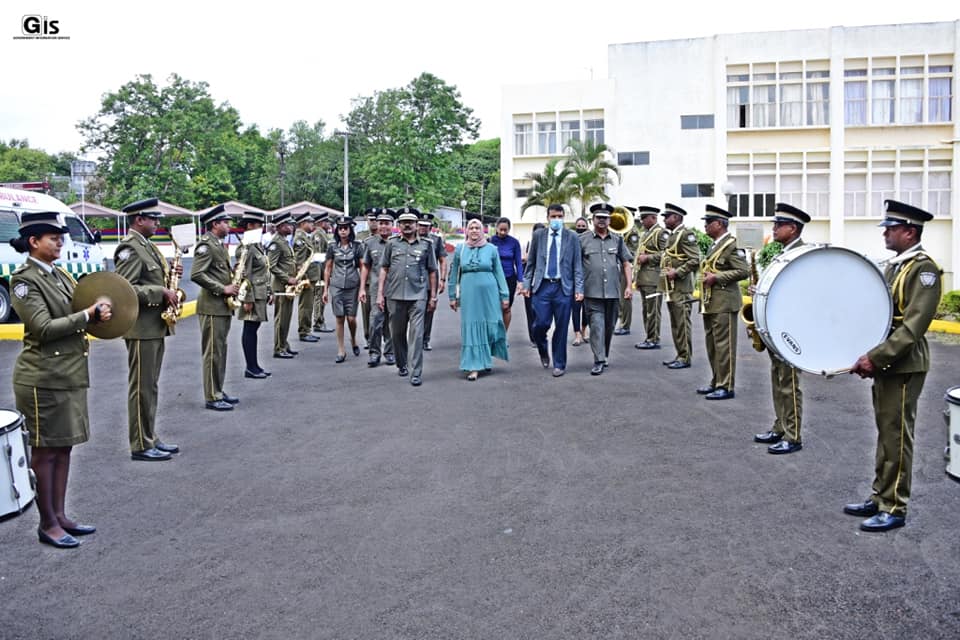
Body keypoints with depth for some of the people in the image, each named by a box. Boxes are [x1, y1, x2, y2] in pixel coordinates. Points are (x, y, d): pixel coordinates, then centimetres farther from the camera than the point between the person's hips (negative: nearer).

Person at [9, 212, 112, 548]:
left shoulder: (59, 275, 11)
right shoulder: (24, 280, -12)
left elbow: (72, 314, 19)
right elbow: (44, 328, -20)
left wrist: (96, 311, 0)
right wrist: (88, 315, -18)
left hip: (70, 373, 8)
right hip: (43, 378, -8)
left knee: (64, 446, 13)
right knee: (45, 450, 3)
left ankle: (60, 515, 24)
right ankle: (47, 524, 14)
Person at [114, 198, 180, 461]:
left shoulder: (146, 246, 16)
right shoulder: (129, 248, -15)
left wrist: (168, 274, 5)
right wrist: (162, 293, -22)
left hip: (155, 326, 10)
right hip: (141, 328, -10)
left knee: (150, 386, 14)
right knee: (142, 387, -2)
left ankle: (150, 438, 23)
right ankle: (141, 446, 5)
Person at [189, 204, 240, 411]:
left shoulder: (219, 245, 16)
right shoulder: (206, 244, -13)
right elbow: (196, 274, -22)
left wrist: (231, 284, 6)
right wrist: (222, 289, -20)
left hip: (223, 305, 9)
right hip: (212, 306, -9)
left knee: (220, 351, 14)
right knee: (213, 352, -4)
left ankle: (218, 391, 23)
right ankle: (212, 398, 1)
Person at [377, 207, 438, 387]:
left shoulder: (426, 244, 5)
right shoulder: (392, 243, 8)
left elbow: (432, 272, 7)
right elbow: (384, 269, 9)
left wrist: (433, 296, 5)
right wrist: (380, 293, 3)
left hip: (418, 296, -2)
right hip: (395, 295, 2)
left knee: (416, 334, -7)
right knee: (397, 333, 12)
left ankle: (416, 373, -5)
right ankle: (402, 365, 30)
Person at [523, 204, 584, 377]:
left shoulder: (572, 237, 4)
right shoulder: (538, 235, 7)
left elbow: (577, 265, 2)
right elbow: (531, 262, 11)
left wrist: (579, 289, -4)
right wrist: (527, 284, 5)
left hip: (563, 287, 0)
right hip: (542, 286, 1)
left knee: (561, 328, 2)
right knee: (541, 324, -7)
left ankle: (559, 364, 16)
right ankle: (543, 351, 25)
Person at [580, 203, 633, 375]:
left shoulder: (617, 240, 10)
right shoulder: (583, 240, 2)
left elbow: (627, 264, 11)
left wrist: (629, 286, 3)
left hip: (613, 292, 3)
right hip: (592, 293, -3)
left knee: (609, 326, 12)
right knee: (597, 326, -9)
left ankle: (604, 356, 30)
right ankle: (599, 361, -5)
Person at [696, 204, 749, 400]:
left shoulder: (731, 245, -11)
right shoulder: (714, 245, 17)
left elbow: (743, 271, -18)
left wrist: (716, 277, -19)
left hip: (724, 303, -9)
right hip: (710, 303, 9)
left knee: (724, 346, -5)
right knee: (712, 345, 14)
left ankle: (726, 387, 1)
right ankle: (716, 382, 23)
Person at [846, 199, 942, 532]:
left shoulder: (924, 268, -14)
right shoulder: (893, 265, 13)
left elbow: (913, 326, -22)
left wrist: (875, 357, -24)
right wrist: (868, 355, 7)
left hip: (904, 365, -8)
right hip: (883, 363, 9)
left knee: (896, 436, -1)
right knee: (885, 433, 15)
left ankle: (894, 508, 8)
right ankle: (880, 496, 24)